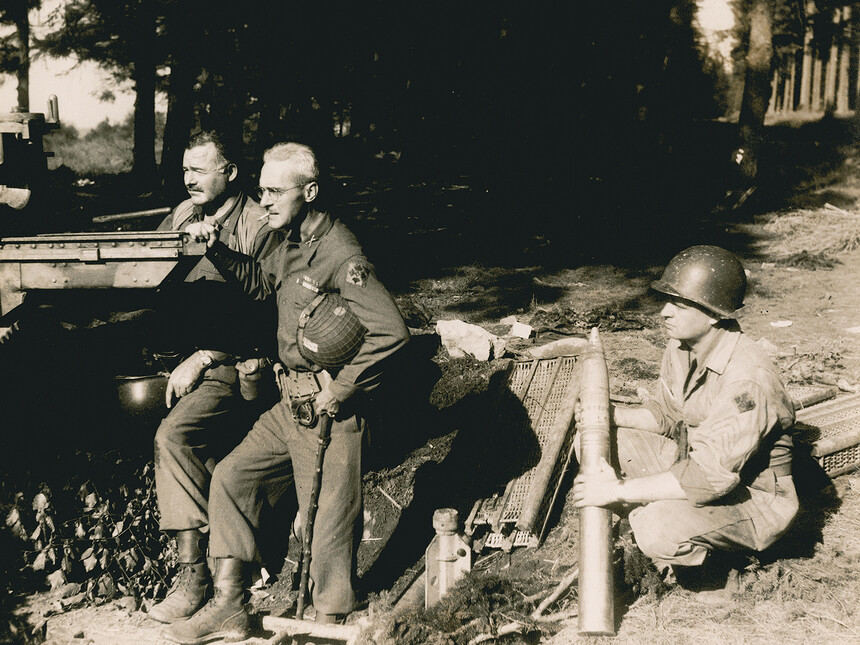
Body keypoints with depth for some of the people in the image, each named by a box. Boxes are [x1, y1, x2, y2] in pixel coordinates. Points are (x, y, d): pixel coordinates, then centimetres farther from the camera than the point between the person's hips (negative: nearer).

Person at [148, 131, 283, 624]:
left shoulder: (260, 228, -7)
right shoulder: (183, 216, 15)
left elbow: (260, 318, -13)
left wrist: (201, 360, -18)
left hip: (234, 363, -8)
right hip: (183, 353, 8)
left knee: (175, 434, -27)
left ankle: (194, 571, -20)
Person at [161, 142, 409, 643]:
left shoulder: (340, 255, -20)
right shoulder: (294, 244, 9)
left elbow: (391, 331, -28)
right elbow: (260, 282, 29)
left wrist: (340, 392, -21)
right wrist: (218, 249, 11)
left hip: (329, 413, -10)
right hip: (291, 404, 10)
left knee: (328, 520, 0)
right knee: (232, 478, 9)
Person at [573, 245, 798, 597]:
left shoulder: (746, 379, -33)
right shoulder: (682, 346, -6)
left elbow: (710, 476, -36)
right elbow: (666, 415, 9)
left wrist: (619, 490, -34)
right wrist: (612, 415, -11)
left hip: (752, 498, -9)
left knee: (659, 530, -34)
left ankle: (713, 579, 0)